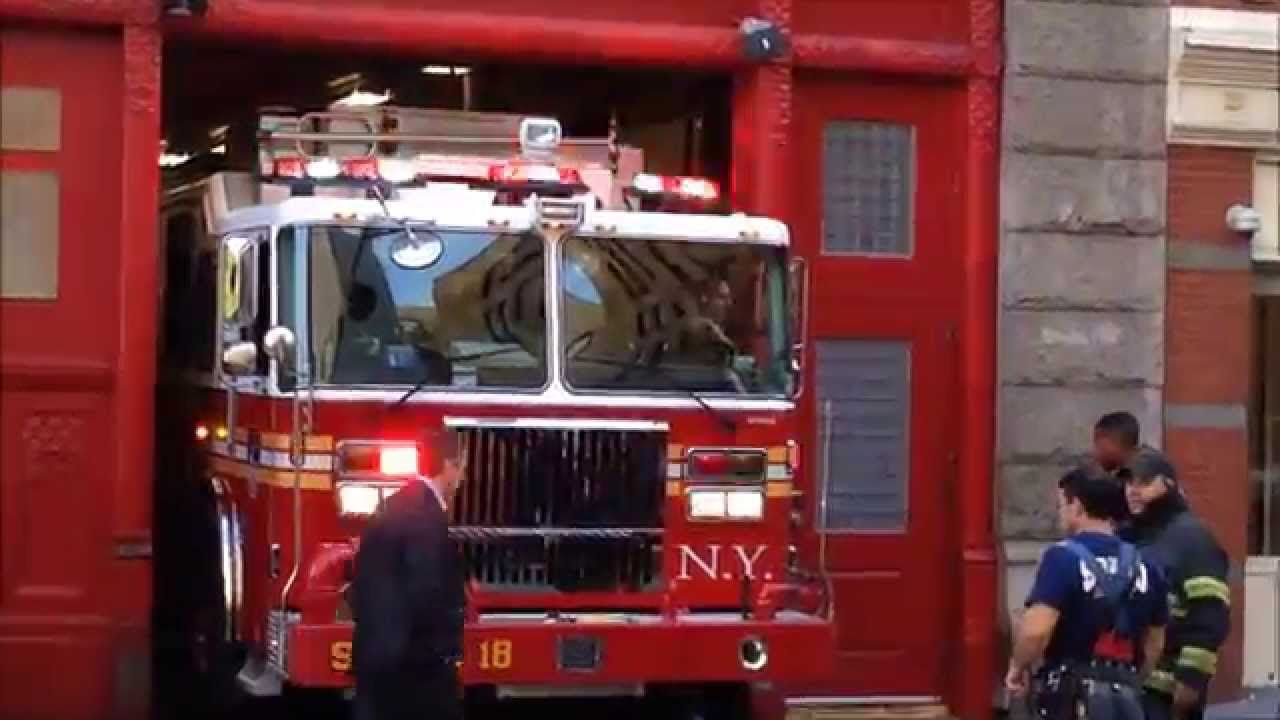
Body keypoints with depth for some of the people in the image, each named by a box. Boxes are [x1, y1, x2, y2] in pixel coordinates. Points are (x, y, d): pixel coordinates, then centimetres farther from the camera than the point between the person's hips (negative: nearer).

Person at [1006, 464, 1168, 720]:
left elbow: (1037, 629, -23)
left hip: (1073, 695, -6)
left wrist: (1018, 666, -5)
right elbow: (1155, 641, 15)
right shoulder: (1142, 566, 9)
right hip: (1126, 696, 6)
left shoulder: (1064, 558, -12)